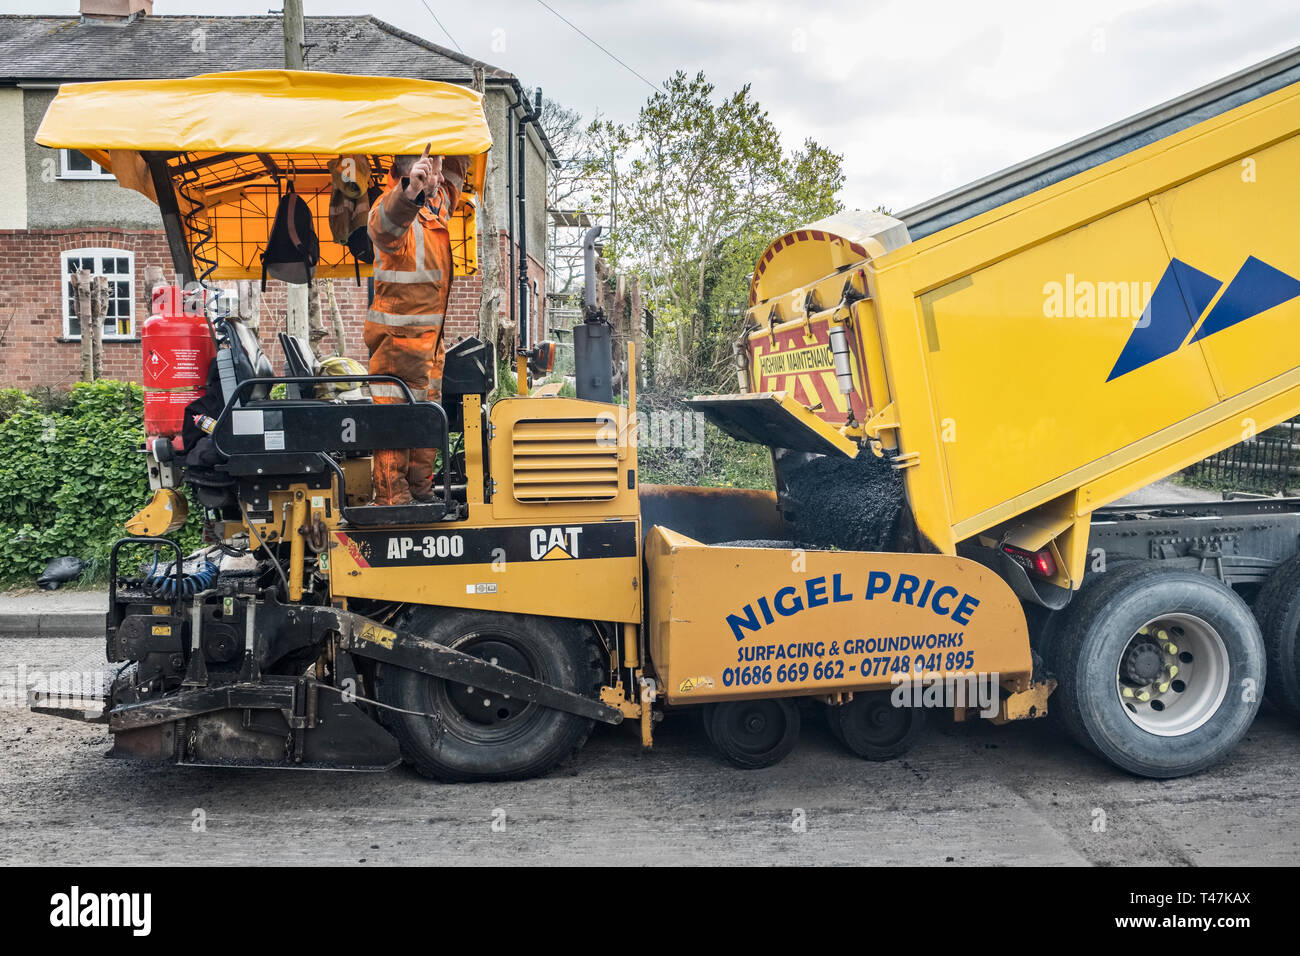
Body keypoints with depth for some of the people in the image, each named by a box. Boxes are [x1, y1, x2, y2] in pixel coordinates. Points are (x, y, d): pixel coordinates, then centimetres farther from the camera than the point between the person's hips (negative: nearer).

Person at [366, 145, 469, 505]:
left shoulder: (438, 203, 10)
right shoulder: (391, 207, -16)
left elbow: (455, 170, 30)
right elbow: (386, 224, -42)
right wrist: (409, 191, -61)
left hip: (432, 336, 9)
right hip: (399, 336, -9)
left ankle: (421, 489, 27)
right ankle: (392, 497, 0)